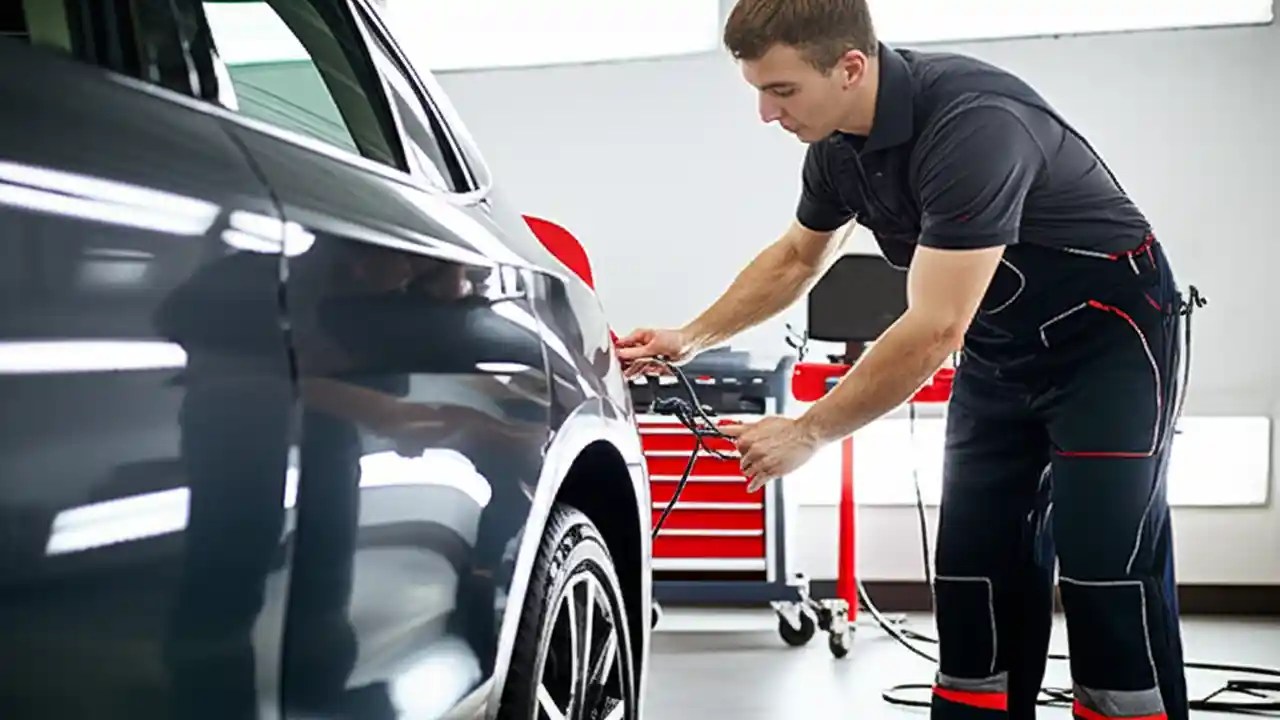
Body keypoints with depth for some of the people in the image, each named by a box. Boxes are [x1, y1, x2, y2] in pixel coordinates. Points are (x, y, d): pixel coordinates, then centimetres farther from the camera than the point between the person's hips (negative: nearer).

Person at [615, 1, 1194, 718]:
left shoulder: (974, 123, -31)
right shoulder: (840, 144, -5)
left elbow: (933, 331, -33)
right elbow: (797, 260, 15)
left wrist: (807, 432, -24)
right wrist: (691, 338, 8)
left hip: (1109, 336, -7)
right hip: (998, 351, 8)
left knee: (1108, 578, -13)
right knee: (976, 578, 3)